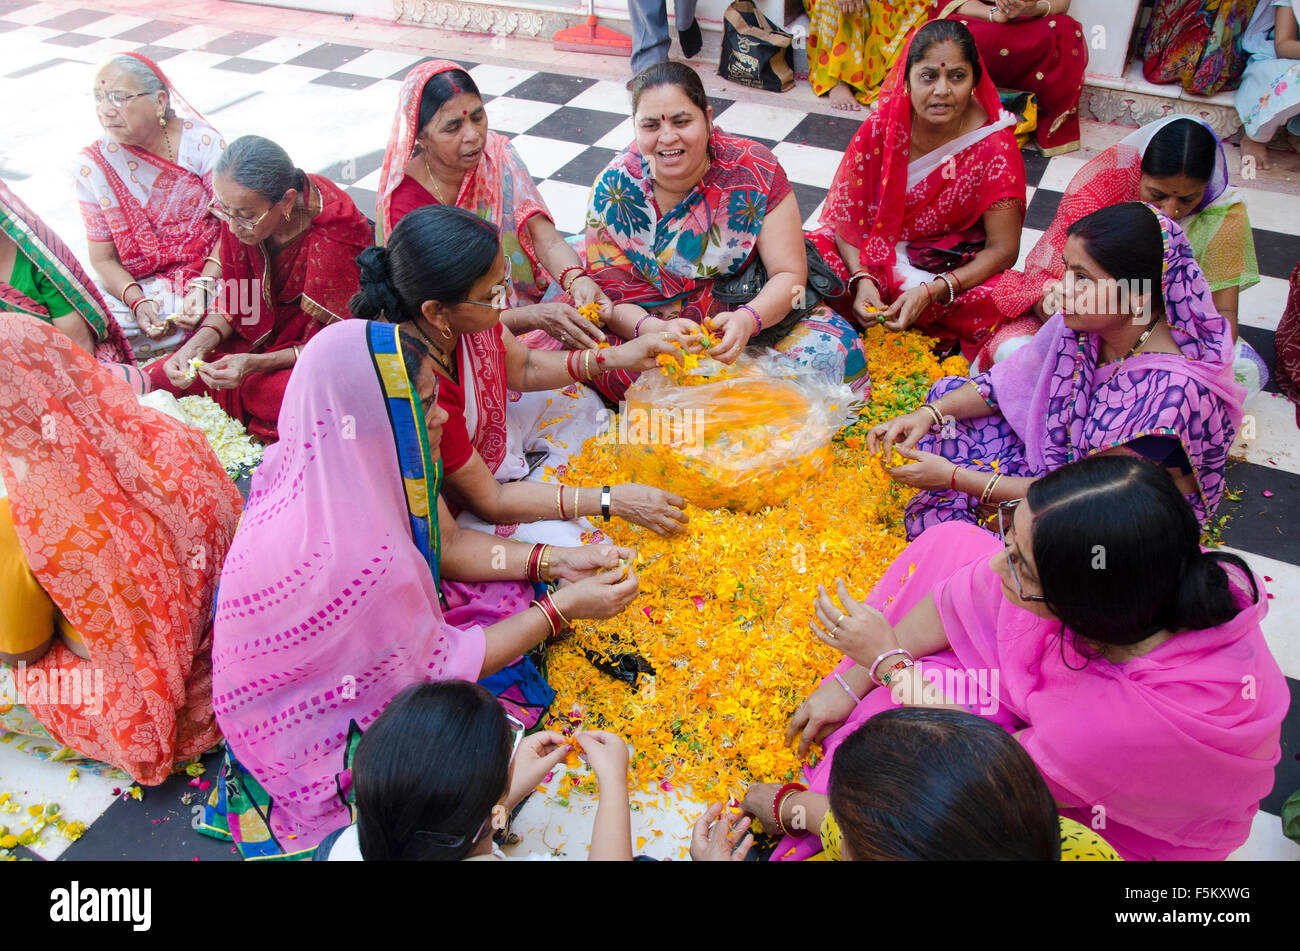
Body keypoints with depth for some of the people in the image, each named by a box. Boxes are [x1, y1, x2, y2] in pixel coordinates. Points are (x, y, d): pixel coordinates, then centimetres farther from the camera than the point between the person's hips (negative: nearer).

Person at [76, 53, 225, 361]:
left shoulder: (201, 142, -7)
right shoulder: (92, 164, -2)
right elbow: (103, 259, 0)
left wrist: (203, 286, -22)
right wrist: (137, 301, -19)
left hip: (209, 274, -1)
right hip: (135, 286, 2)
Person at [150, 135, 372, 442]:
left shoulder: (334, 240, -31)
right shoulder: (240, 213, -12)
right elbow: (232, 299, 3)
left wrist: (255, 364, -32)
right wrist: (199, 344, -17)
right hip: (260, 333, 6)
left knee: (274, 392, -36)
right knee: (160, 376, -5)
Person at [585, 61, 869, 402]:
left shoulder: (754, 168, -13)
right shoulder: (613, 189, -11)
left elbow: (789, 273, -13)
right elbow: (610, 297, -11)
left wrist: (747, 320, -35)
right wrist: (655, 330, -35)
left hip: (756, 313, -1)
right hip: (652, 324, 1)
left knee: (834, 348, -24)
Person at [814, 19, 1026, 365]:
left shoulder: (995, 147, -17)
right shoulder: (881, 128, -12)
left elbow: (1002, 248, -15)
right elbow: (845, 216, -8)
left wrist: (931, 292, -28)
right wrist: (862, 280, -25)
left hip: (957, 271, -1)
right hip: (876, 254, 1)